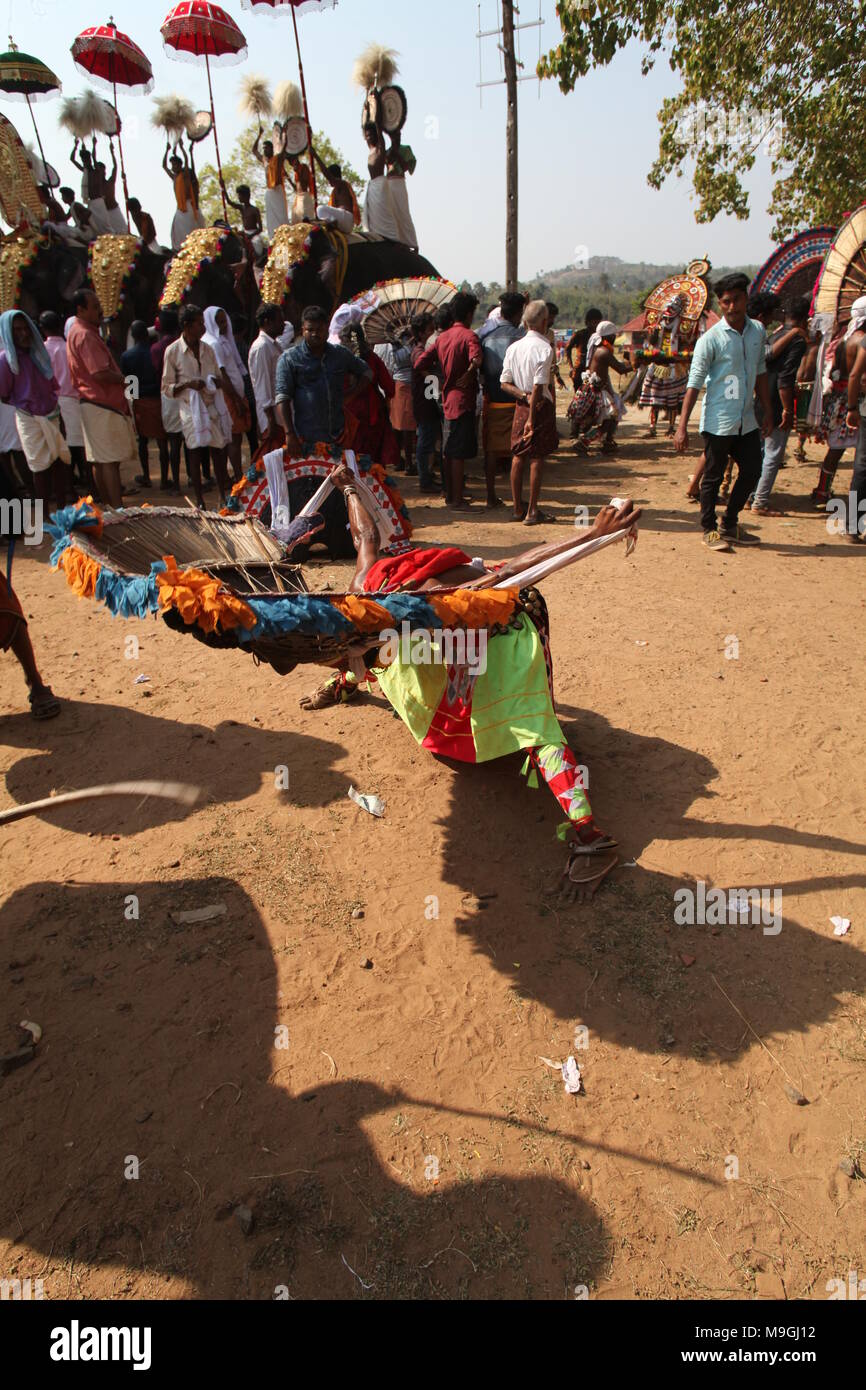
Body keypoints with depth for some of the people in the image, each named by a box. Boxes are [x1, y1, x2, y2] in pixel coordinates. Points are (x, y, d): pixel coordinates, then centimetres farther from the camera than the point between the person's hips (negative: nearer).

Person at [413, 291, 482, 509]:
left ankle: (450, 494, 23)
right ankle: (458, 500, -4)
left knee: (448, 451, 14)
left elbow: (420, 364, 7)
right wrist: (468, 374, -16)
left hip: (447, 399, 8)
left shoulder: (442, 337, 9)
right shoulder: (469, 335, -12)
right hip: (463, 400, -8)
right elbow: (476, 359, -32)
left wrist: (441, 374, 14)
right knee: (459, 453, -6)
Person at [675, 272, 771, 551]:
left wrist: (768, 411, 15)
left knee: (752, 471, 9)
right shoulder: (711, 338, -10)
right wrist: (682, 427, -20)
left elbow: (760, 373, 17)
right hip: (718, 421, -6)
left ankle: (729, 525, 24)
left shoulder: (758, 332, 7)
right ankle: (709, 530, 17)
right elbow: (695, 383, -14)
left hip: (747, 421, 6)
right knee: (713, 477, 2)